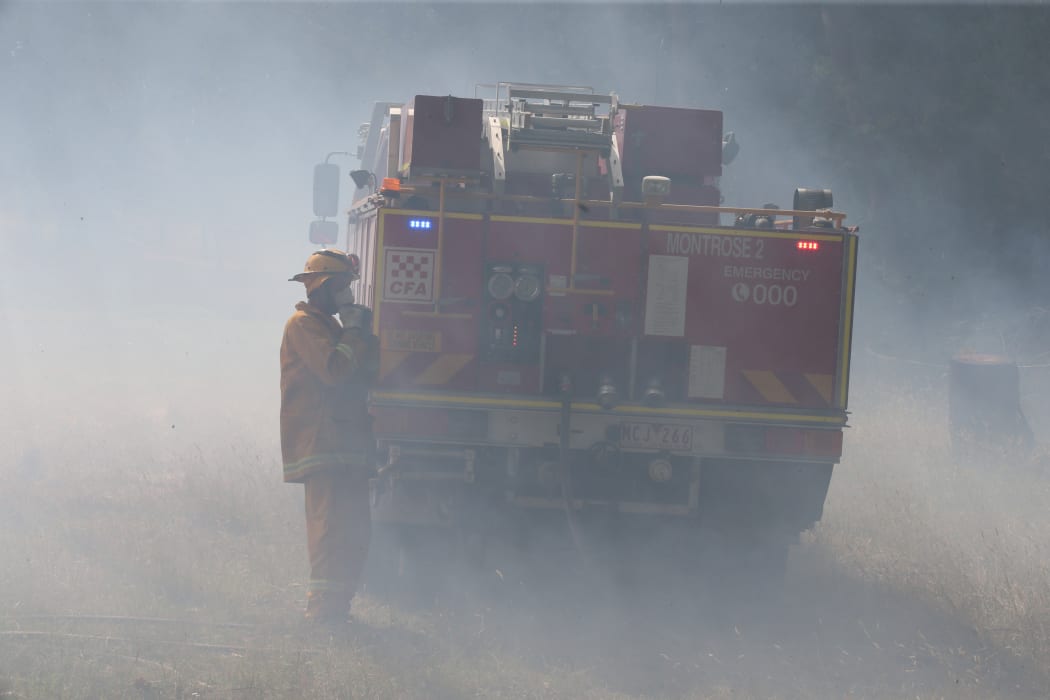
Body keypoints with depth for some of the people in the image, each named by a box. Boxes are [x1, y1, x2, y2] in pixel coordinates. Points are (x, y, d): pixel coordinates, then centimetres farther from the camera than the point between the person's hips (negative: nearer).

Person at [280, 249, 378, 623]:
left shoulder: (330, 325, 26)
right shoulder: (303, 324, -4)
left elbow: (365, 369, 21)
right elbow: (332, 368, -18)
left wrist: (362, 334, 6)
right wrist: (354, 334, -6)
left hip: (346, 445, 10)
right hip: (320, 447, -10)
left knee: (355, 529, 8)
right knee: (330, 524, -15)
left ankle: (336, 606, 12)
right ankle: (324, 607, -17)